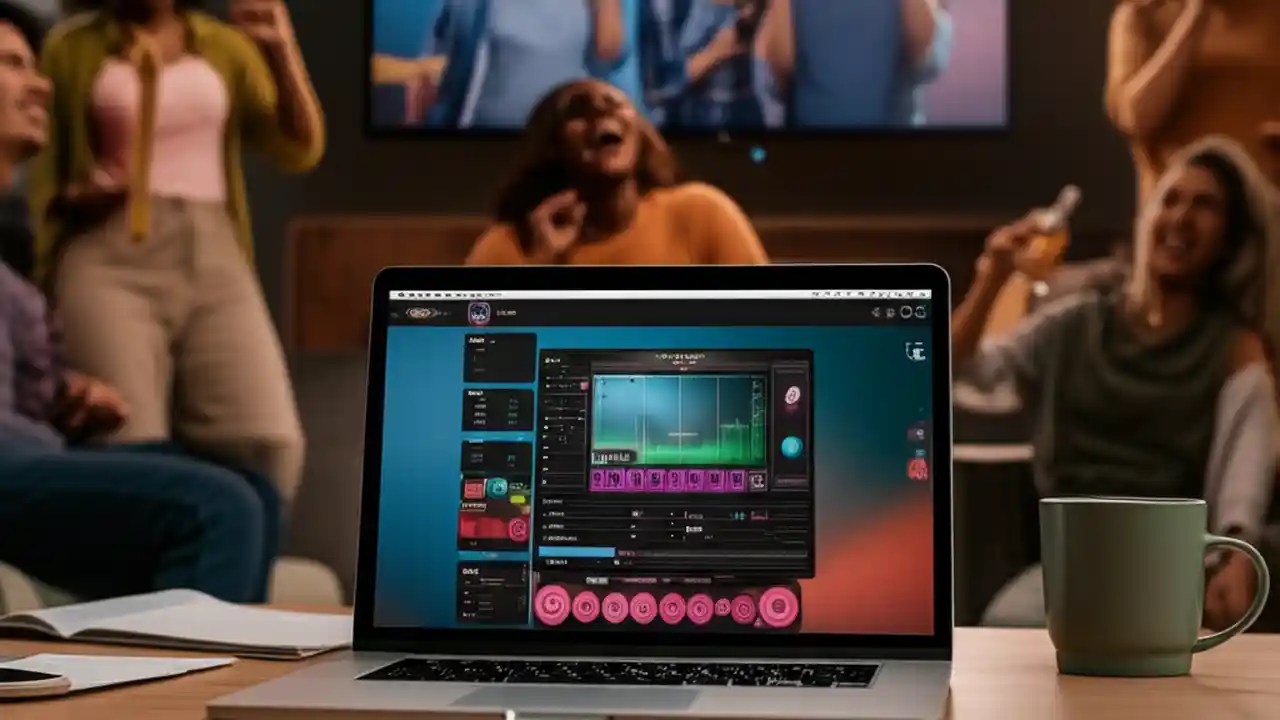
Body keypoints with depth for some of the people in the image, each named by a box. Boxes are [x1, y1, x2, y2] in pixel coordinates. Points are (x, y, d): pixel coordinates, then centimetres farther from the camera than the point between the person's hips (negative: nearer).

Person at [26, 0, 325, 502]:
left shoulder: (226, 44, 16)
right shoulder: (71, 47, 9)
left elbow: (300, 150, 9)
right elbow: (36, 177, 14)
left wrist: (282, 50, -4)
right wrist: (76, 196, -9)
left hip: (213, 256, 2)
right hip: (108, 258, -2)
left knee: (268, 444, -18)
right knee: (130, 452, -22)